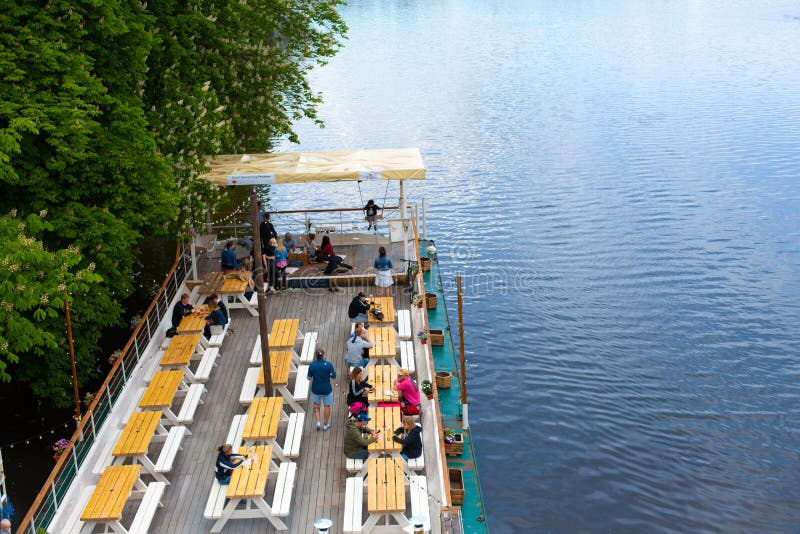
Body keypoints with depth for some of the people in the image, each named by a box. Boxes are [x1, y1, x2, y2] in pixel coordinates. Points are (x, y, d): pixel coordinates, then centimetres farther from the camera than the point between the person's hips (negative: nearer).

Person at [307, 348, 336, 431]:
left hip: (315, 389, 1)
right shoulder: (328, 365, -17)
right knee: (327, 406, 16)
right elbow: (334, 376, -8)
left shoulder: (312, 366, -13)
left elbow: (309, 378, -4)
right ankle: (326, 424, 26)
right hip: (326, 389, -1)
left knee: (316, 405, 23)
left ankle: (318, 422, 12)